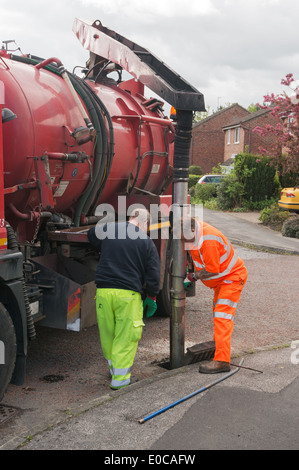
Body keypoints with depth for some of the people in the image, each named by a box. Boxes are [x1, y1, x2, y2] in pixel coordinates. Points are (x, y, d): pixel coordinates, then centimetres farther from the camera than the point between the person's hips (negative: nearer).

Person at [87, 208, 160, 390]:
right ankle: (120, 378, 8)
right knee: (125, 337, 5)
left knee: (107, 335, 17)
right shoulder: (147, 242, 1)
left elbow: (91, 234, 32)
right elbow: (153, 274, 1)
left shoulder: (107, 230, 8)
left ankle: (114, 369, 32)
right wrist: (152, 297, 14)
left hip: (103, 291, 3)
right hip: (128, 294, -3)